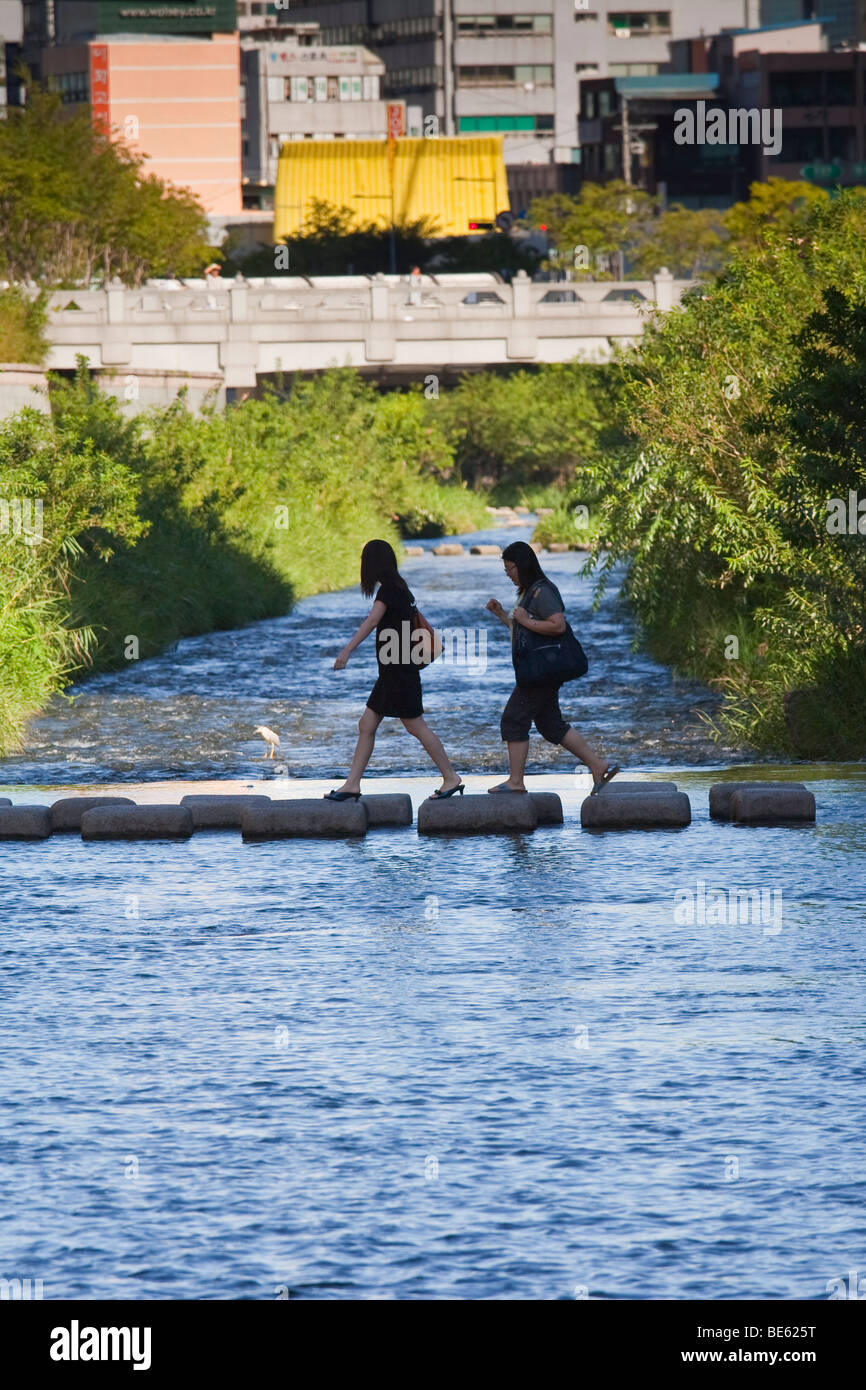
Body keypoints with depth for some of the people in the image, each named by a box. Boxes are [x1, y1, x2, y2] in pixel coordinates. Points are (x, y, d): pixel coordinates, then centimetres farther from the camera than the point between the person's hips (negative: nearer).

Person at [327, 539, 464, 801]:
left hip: (399, 671, -10)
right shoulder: (400, 588, 14)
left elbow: (372, 620, -28)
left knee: (415, 726, -3)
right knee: (366, 727, 7)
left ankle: (451, 778, 4)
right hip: (390, 672, 10)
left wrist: (347, 650, -37)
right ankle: (352, 784, 7)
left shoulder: (389, 589, -15)